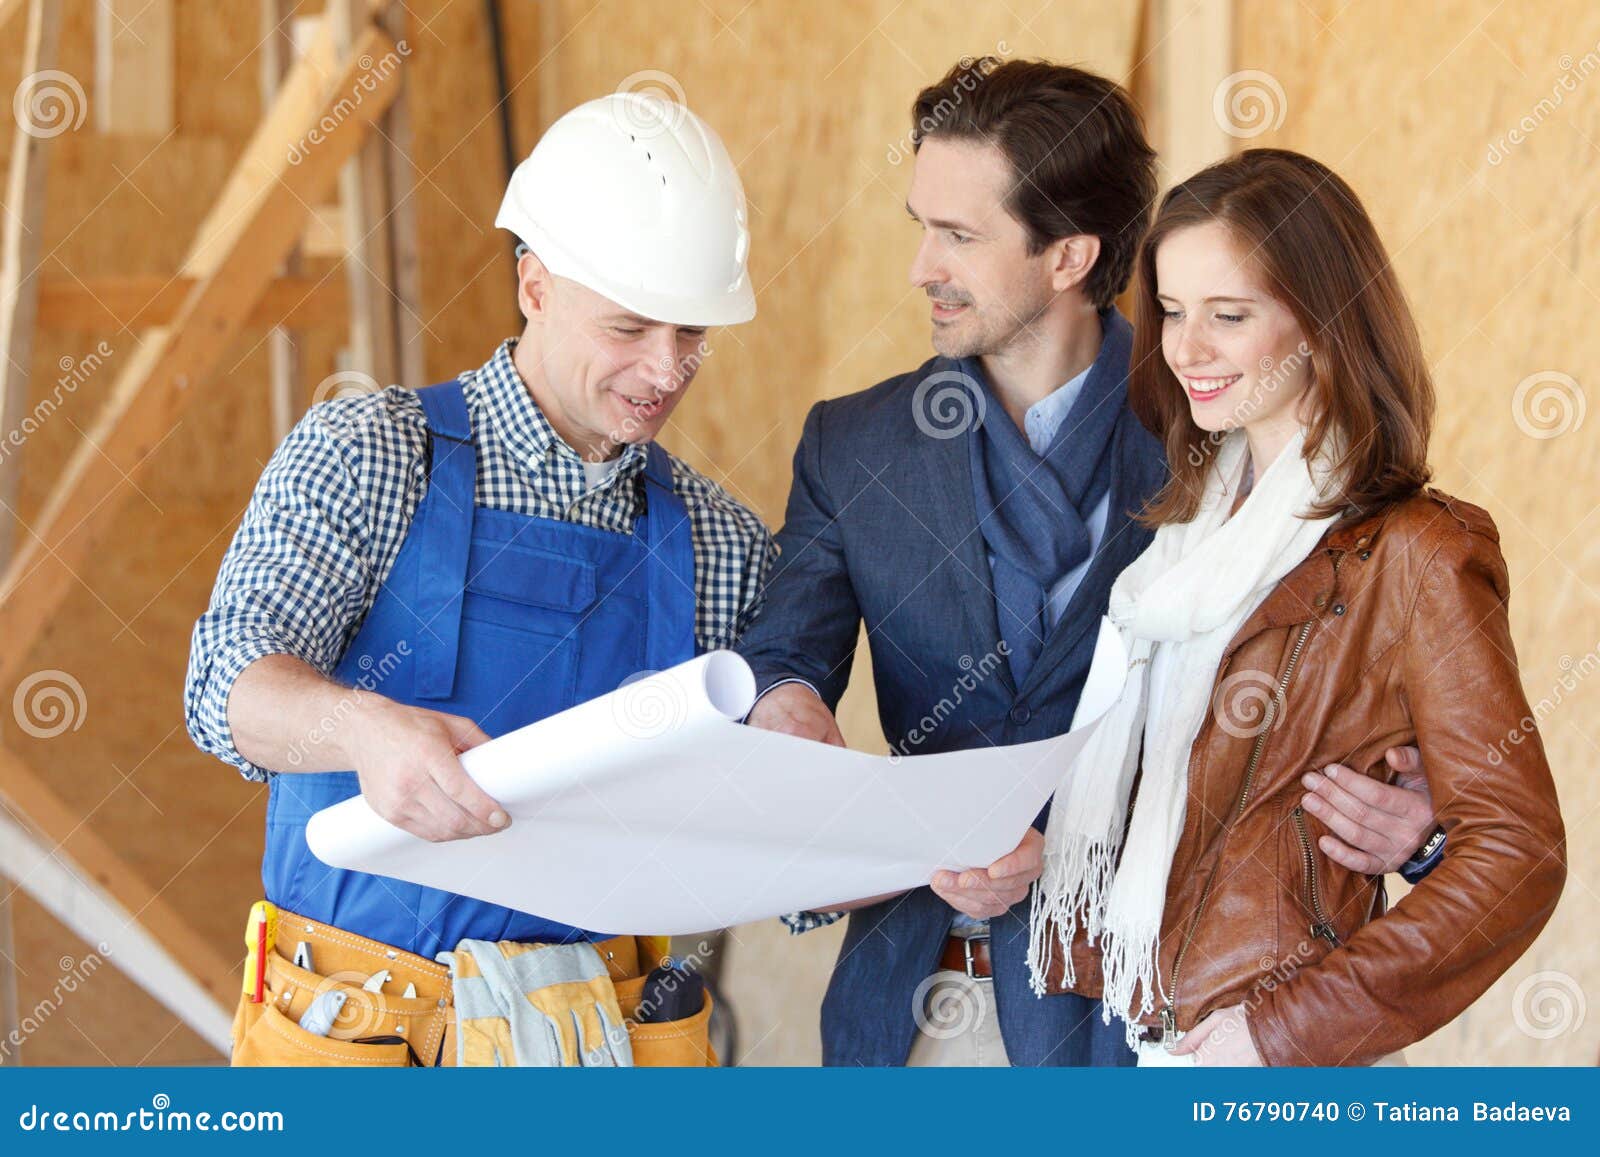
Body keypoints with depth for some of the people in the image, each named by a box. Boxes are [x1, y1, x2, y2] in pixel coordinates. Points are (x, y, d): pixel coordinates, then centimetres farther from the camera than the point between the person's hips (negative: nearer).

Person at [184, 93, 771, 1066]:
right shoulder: (367, 454, -3)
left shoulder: (723, 545, 8)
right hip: (361, 1019, -3)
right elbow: (230, 678, -17)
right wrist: (364, 729, -39)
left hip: (600, 1024, 4)